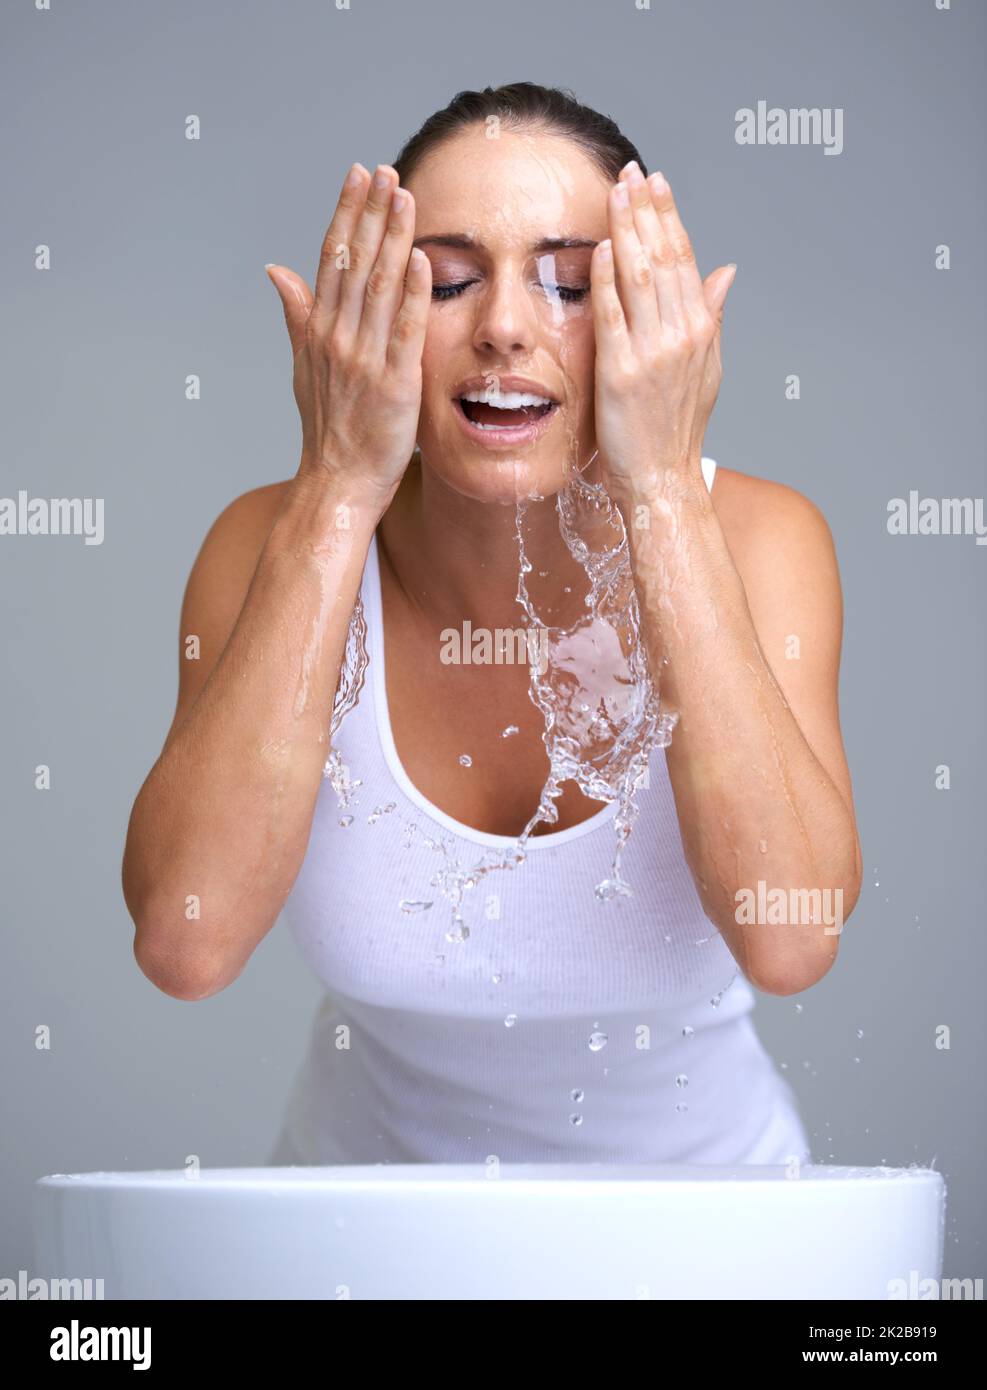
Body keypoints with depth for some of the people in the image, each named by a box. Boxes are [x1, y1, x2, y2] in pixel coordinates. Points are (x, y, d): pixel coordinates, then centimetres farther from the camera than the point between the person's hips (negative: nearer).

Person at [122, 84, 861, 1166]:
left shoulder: (757, 539, -11)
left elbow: (790, 939, -25)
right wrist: (337, 488, -22)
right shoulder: (275, 542, -10)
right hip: (370, 1164, 0)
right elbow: (185, 943, -24)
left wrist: (664, 492, -24)